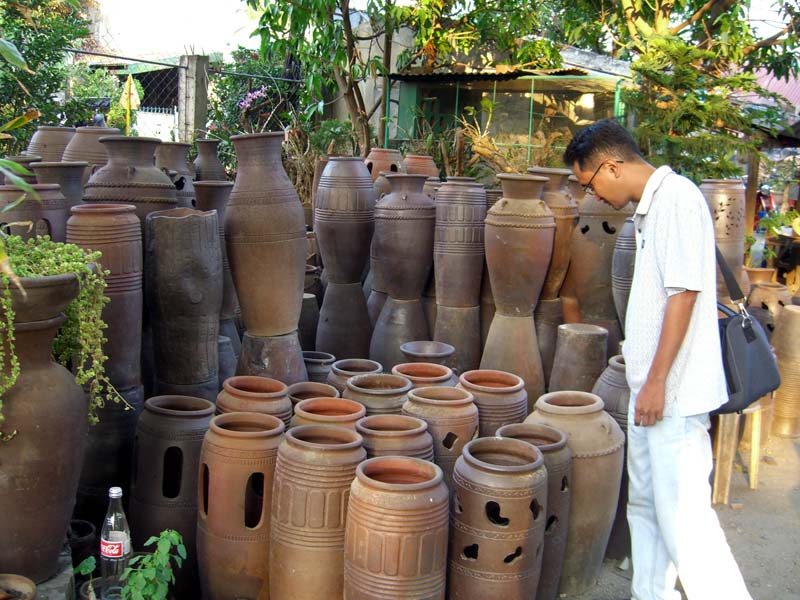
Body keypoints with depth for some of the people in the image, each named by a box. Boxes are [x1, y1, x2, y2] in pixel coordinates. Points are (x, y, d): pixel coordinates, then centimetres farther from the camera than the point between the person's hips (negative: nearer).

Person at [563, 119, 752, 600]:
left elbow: (684, 293, -21)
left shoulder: (676, 198, -15)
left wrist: (657, 380, -20)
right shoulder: (650, 207, 13)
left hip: (674, 392, -10)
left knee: (683, 513, -8)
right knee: (646, 504, 18)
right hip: (649, 387, 10)